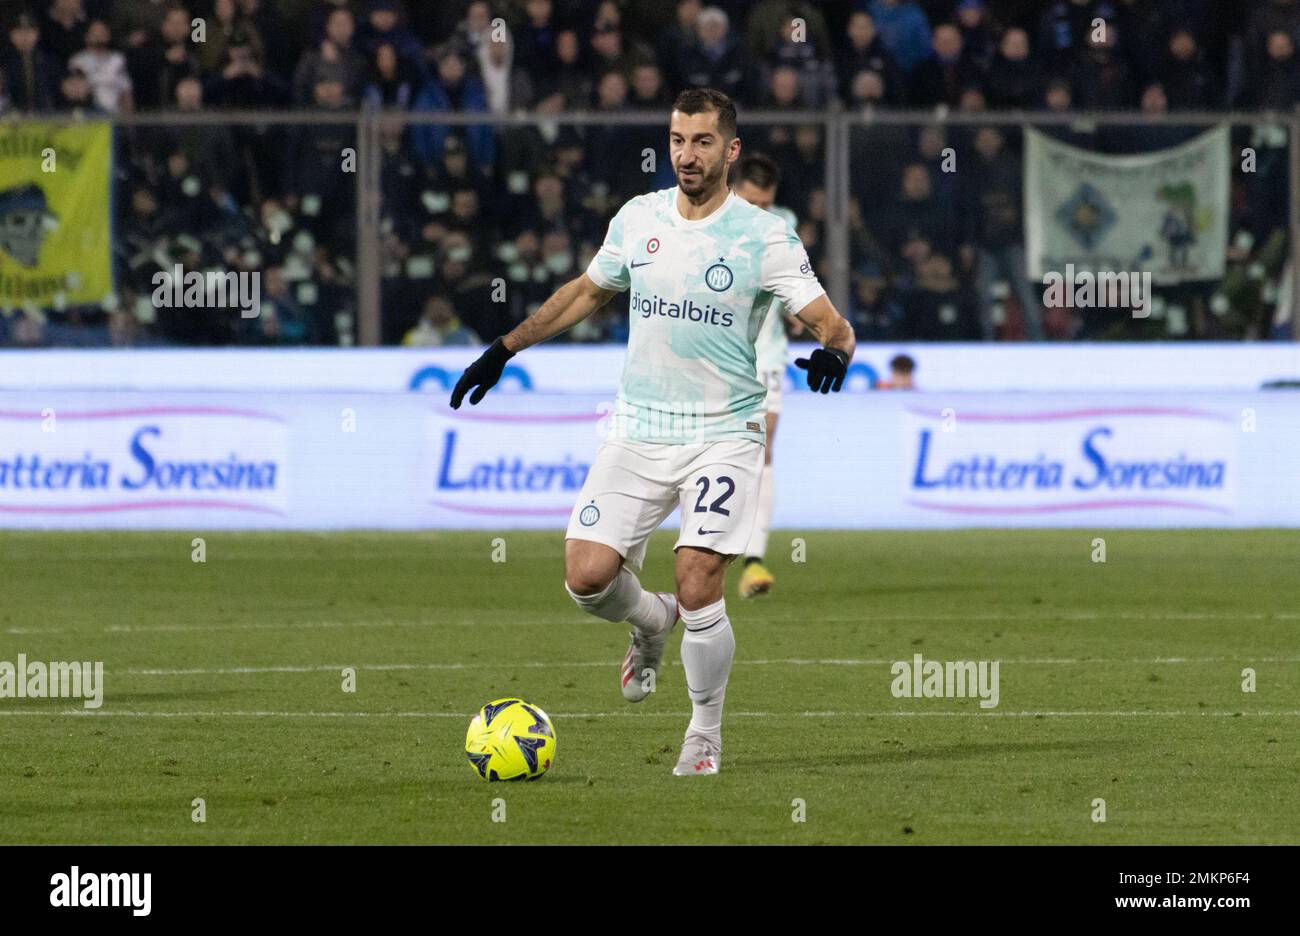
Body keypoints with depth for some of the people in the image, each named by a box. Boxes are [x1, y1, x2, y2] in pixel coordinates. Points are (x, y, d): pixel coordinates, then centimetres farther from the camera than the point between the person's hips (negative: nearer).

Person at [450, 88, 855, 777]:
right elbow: (585, 292, 22)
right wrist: (505, 349, 21)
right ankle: (650, 623, 27)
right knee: (586, 577, -9)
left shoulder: (765, 237, -7)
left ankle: (706, 733, 6)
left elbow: (830, 324, -8)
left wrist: (834, 351, -31)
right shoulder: (638, 219, 6)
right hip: (637, 430, 4)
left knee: (698, 587, -16)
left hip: (723, 432, -4)